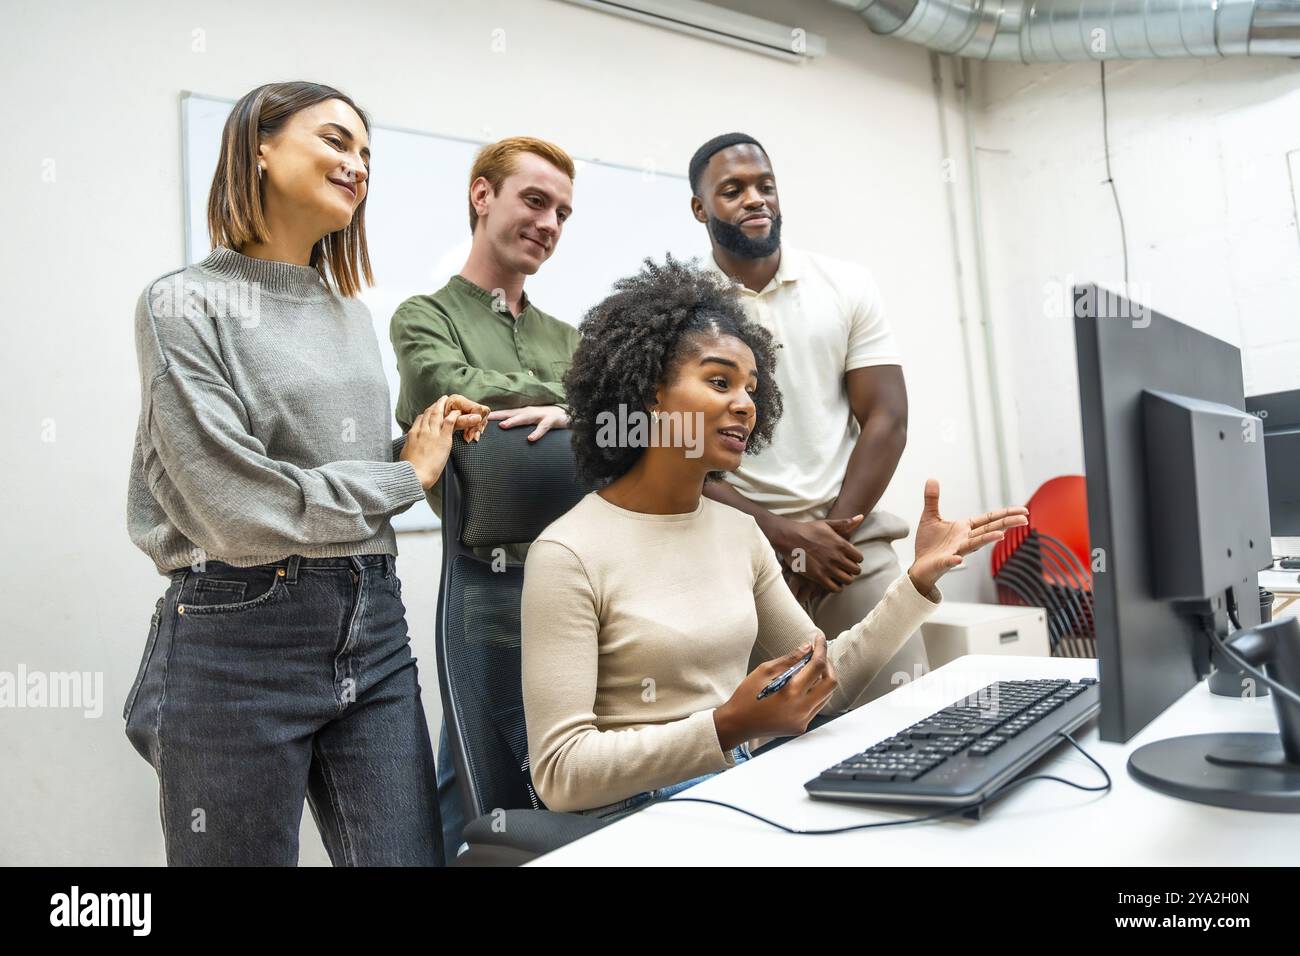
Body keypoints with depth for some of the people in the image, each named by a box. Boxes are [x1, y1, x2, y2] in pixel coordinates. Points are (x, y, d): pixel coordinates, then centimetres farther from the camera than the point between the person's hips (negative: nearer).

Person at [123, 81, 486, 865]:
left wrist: (431, 443, 0)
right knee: (246, 852, 10)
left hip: (372, 631, 6)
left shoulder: (352, 313, 13)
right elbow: (240, 512, -17)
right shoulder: (187, 303, -7)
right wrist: (409, 475, -7)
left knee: (411, 854, 8)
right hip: (242, 635, -5)